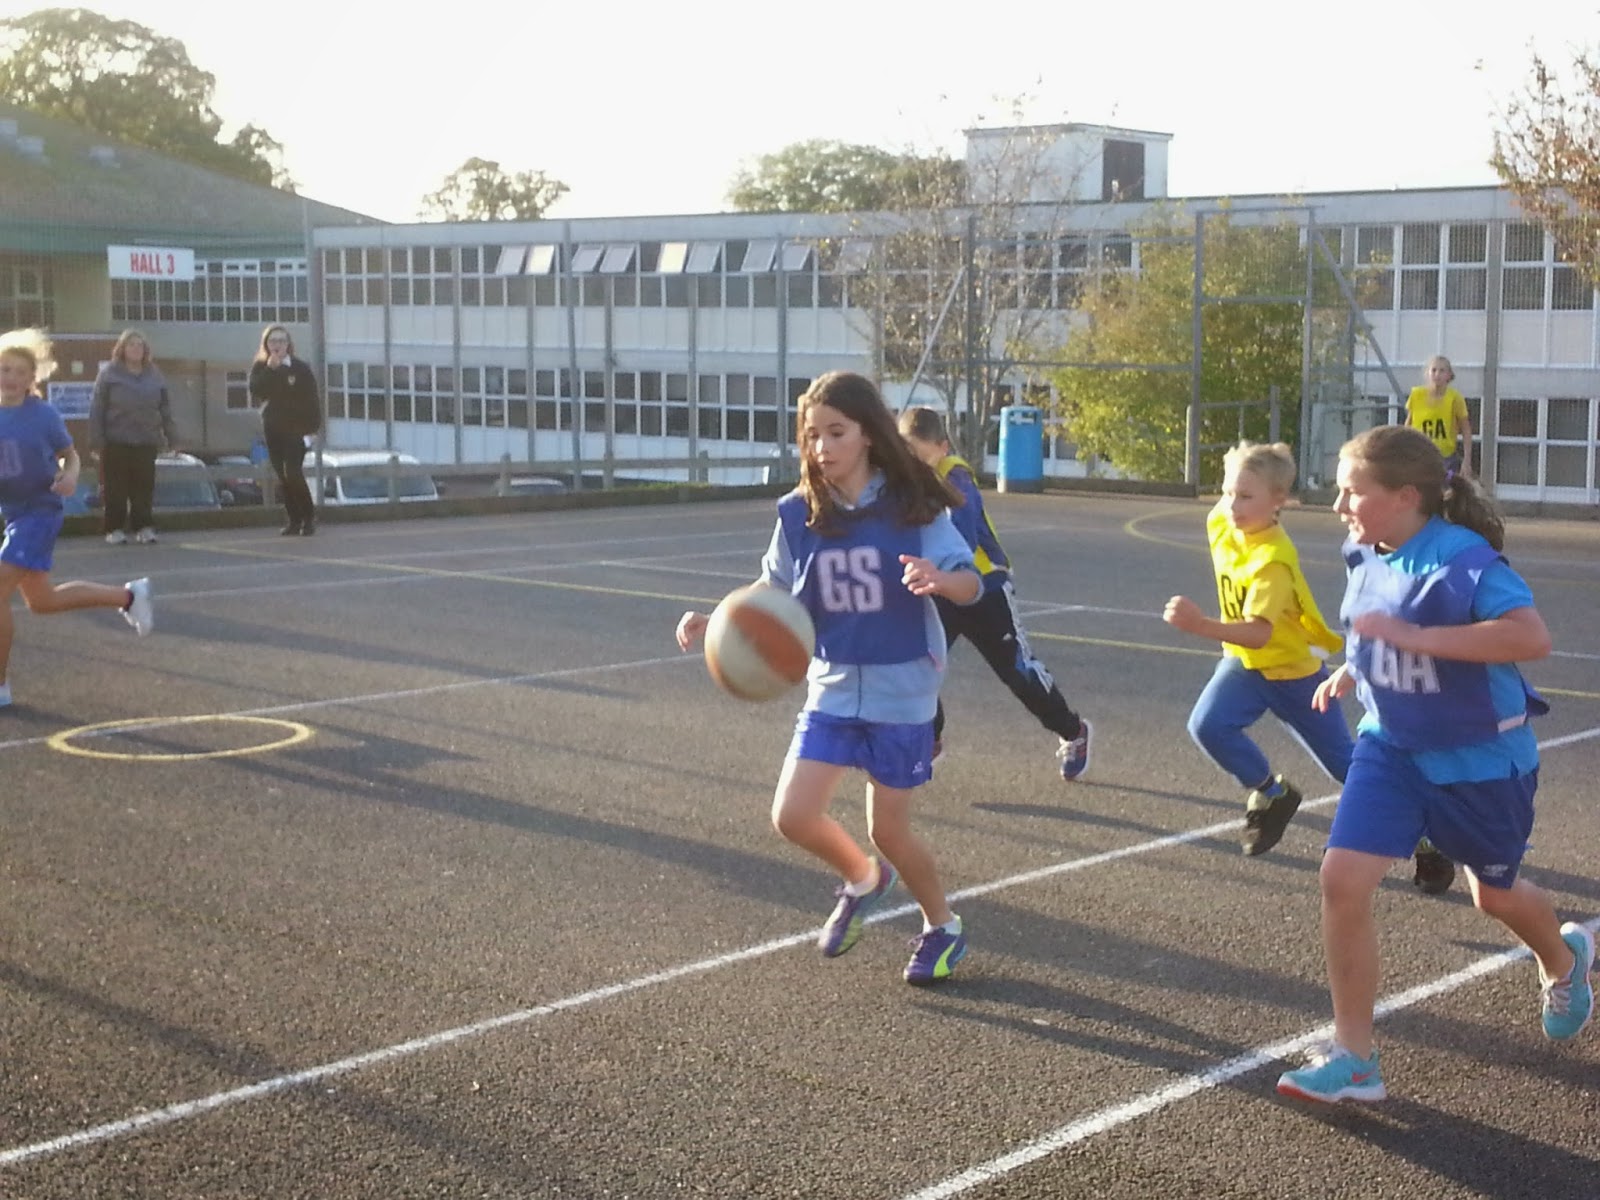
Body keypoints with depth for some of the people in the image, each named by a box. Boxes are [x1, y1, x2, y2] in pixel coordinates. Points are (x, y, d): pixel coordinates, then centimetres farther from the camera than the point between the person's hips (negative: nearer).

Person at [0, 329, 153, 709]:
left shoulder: (43, 415, -10)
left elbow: (70, 455, 2)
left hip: (40, 510, -7)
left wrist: (69, 477, -19)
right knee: (41, 600, 18)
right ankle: (128, 596, 35)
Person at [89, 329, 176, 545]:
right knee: (114, 488, 0)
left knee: (144, 487, 5)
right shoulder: (109, 374, 0)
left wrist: (172, 437, 8)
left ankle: (144, 527, 12)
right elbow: (97, 409, -3)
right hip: (116, 442, -3)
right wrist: (96, 441, -9)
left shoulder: (154, 375, 9)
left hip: (147, 441, 3)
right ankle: (114, 529, 7)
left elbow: (166, 409, 12)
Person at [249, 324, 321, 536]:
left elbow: (312, 399, -2)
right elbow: (256, 392, -11)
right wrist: (270, 370, -18)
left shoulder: (300, 367, -2)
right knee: (282, 476, 4)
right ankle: (294, 520, 10)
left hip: (295, 427, -4)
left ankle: (309, 516, -2)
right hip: (272, 428, 4)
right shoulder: (260, 367, 5)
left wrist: (312, 426, -9)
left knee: (293, 472, -15)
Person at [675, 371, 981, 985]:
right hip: (832, 686, 4)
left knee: (888, 828, 3)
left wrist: (939, 578, -38)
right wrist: (716, 619, -10)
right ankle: (862, 880, 27)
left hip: (901, 690, -4)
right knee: (792, 815, -6)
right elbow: (773, 592, 7)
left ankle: (943, 928, 31)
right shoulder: (800, 514, -4)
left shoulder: (912, 506, -13)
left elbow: (969, 583, -15)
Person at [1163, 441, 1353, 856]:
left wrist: (1202, 626, -61)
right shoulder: (1220, 523, -13)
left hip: (1294, 668, -6)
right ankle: (1271, 794, 4)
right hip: (1244, 661, 6)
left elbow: (1259, 633, -46)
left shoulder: (1274, 561, -34)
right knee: (1207, 725, -20)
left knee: (1345, 764, 7)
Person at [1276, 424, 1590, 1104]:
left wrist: (1412, 636, -40)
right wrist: (1354, 669, 3)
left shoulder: (1462, 557, -26)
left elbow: (1531, 638, -41)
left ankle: (1564, 961, 56)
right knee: (1343, 877, -13)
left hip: (1480, 755, -5)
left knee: (1494, 893, 18)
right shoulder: (1366, 557, -3)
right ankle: (1352, 1060, -2)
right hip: (1390, 744, 5)